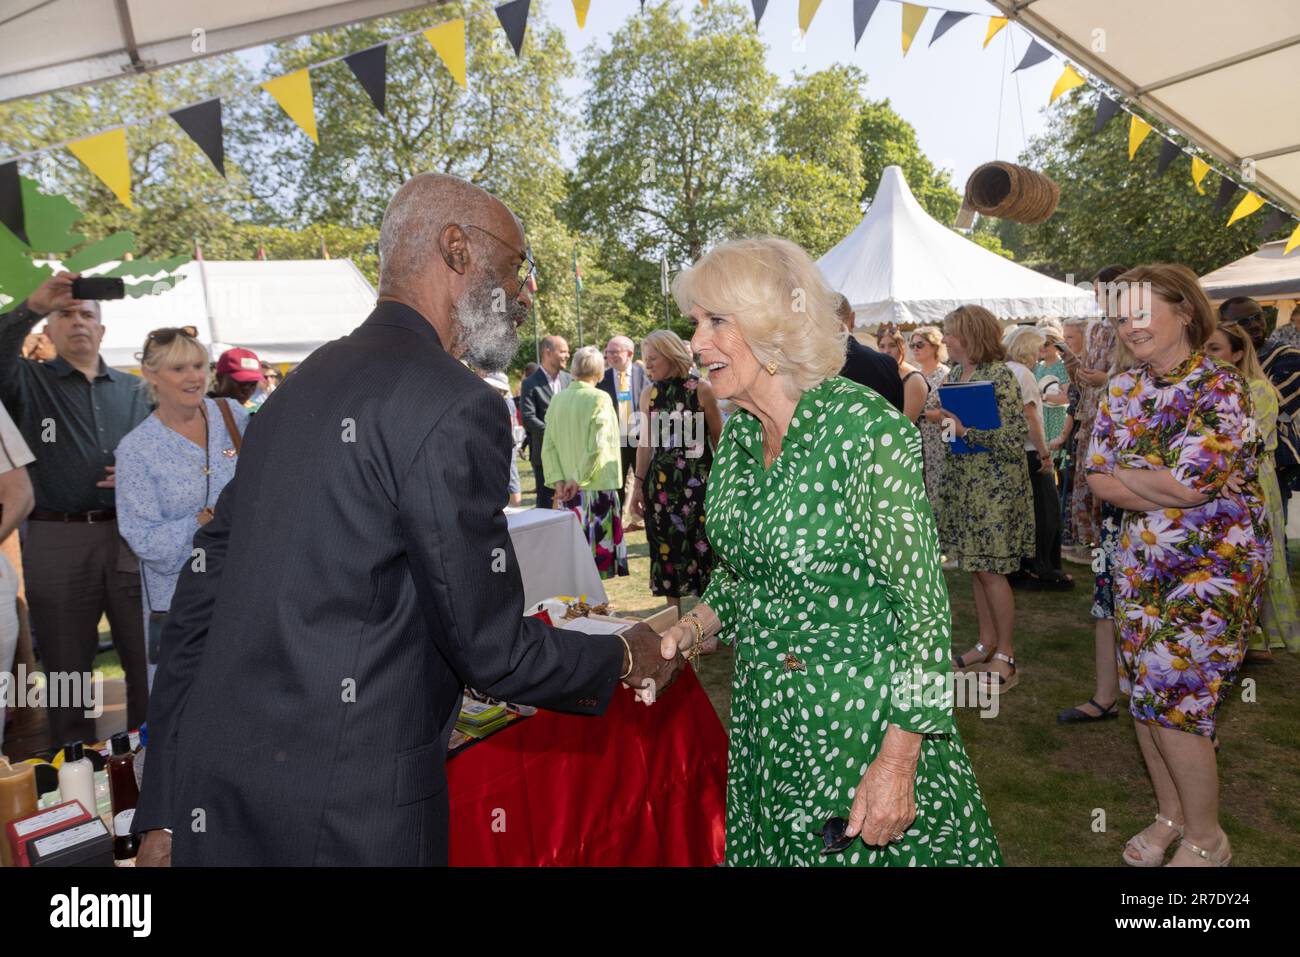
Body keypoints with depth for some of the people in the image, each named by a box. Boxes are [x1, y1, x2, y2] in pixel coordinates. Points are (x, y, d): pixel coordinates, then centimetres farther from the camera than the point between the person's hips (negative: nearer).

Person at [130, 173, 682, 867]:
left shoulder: (303, 382, 8)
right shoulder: (453, 404, -17)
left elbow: (200, 593, 9)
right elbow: (492, 649, -14)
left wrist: (163, 809, 15)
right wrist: (623, 660, 4)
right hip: (344, 816, -7)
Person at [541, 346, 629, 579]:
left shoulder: (557, 400, 4)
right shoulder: (599, 399, -9)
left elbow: (548, 446, 2)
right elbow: (597, 446, -16)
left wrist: (559, 480, 0)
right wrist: (579, 479, -12)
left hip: (567, 489, 5)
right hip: (597, 486, -5)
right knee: (598, 544, 2)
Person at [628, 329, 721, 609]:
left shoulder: (701, 389, -5)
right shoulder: (649, 394, 7)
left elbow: (718, 438, 0)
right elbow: (646, 442, 12)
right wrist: (638, 485, 10)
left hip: (698, 480, -4)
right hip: (661, 482, 4)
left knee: (704, 545, -4)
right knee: (667, 548, 8)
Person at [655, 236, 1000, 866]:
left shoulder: (867, 430, -21)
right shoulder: (739, 436, 2)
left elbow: (922, 604, -20)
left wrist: (897, 761, -21)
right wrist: (694, 627, -2)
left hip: (862, 717, -7)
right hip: (763, 715, 7)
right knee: (773, 847, 21)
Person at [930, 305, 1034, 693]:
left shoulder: (999, 375, -14)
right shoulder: (956, 373, 9)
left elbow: (1015, 435, -18)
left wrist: (964, 430, -21)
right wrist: (939, 417, 1)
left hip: (995, 486, -8)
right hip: (963, 483, 8)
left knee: (990, 570, -3)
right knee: (975, 567, 12)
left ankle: (1005, 655, 9)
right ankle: (987, 642, 25)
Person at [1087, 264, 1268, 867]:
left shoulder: (1220, 388, -14)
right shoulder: (1121, 391, 5)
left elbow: (1188, 483, -23)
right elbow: (1097, 478, -1)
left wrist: (1125, 474, -8)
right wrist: (1164, 492, -14)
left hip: (1215, 562, -6)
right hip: (1142, 561, 6)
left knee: (1173, 698, -6)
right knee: (1143, 690, 10)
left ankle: (1205, 839, 16)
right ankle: (1169, 813, 31)